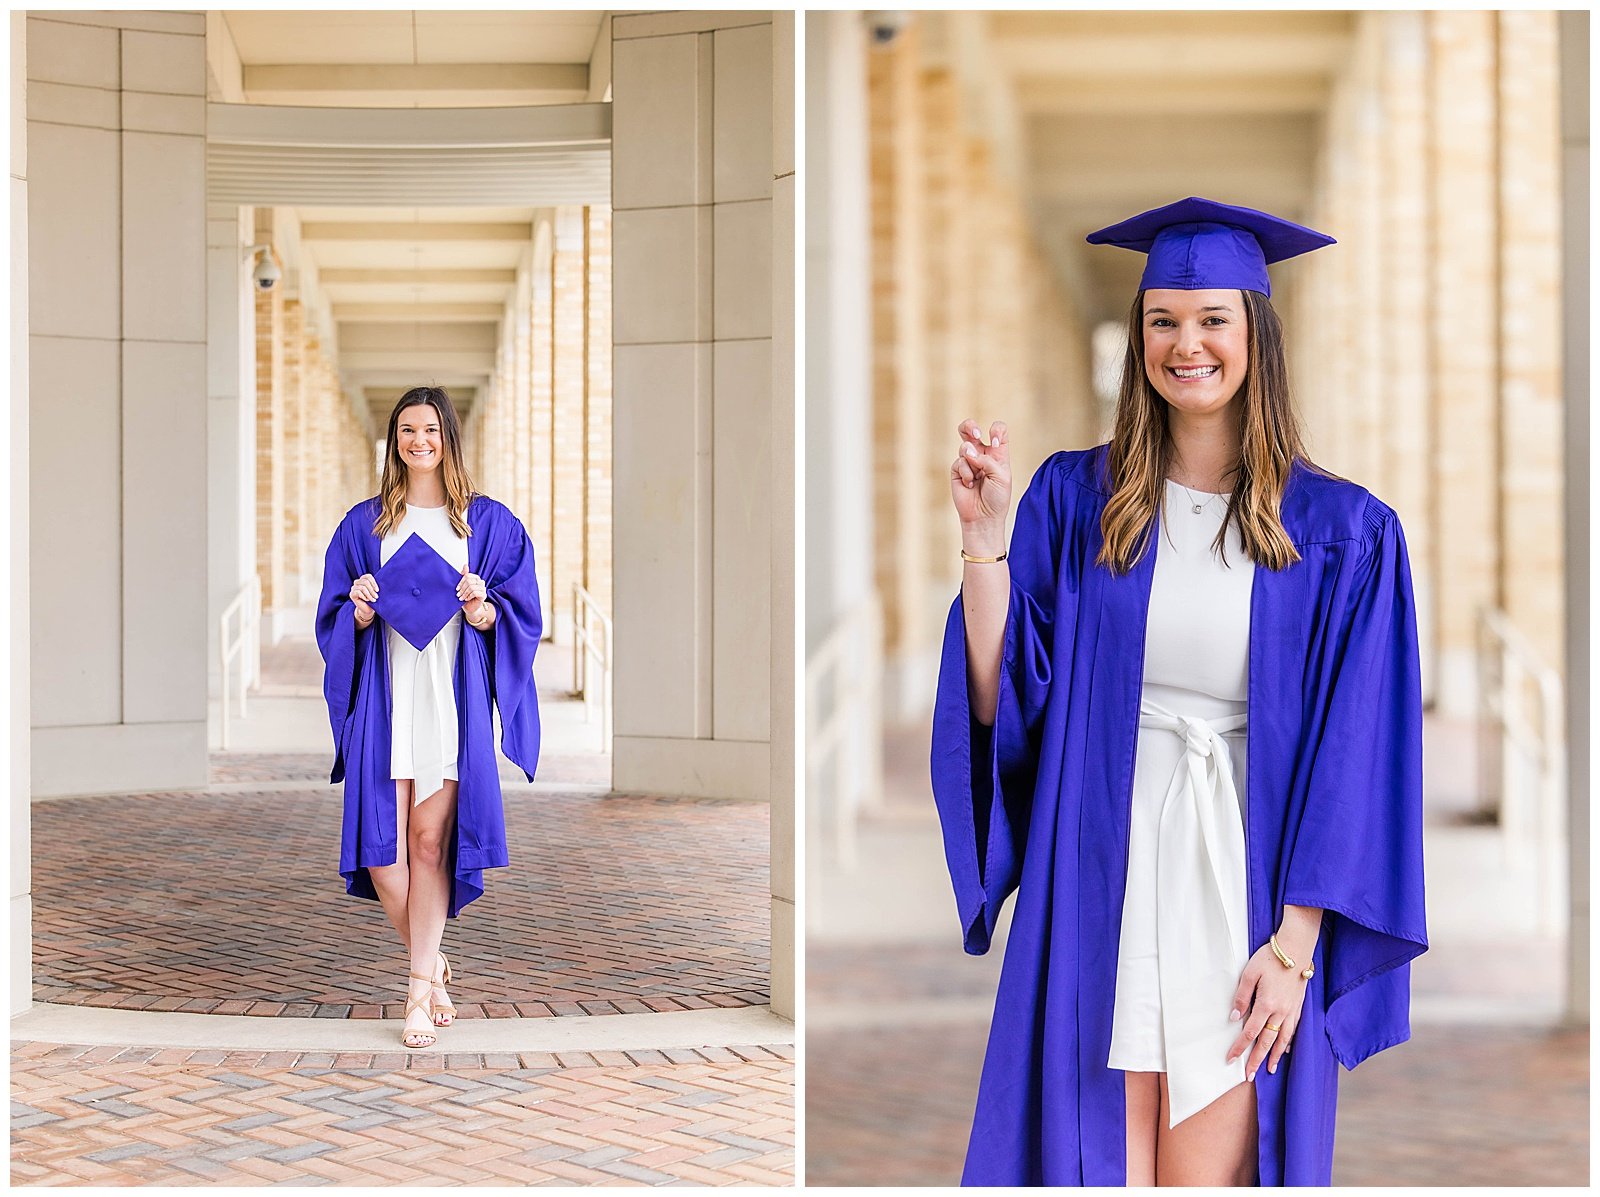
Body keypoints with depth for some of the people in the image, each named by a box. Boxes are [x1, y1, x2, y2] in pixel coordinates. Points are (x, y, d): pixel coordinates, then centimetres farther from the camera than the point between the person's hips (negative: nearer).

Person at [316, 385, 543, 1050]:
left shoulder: (488, 522, 7)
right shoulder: (365, 523, 11)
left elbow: (519, 614, 4)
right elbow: (337, 618, 10)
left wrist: (481, 608, -16)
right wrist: (361, 611, -11)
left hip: (454, 696, -1)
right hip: (386, 697, 2)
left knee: (429, 840, -6)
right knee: (382, 847, -5)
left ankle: (420, 989, 2)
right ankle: (432, 964, 18)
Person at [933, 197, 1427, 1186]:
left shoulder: (1342, 533, 0)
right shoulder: (1075, 501, 5)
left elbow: (1351, 760, -3)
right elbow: (1000, 704, -1)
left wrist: (1294, 946, -9)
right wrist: (986, 535, -11)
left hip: (1243, 894, -1)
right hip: (1099, 891, 1)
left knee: (1208, 1171, 3)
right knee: (1097, 1166, 4)